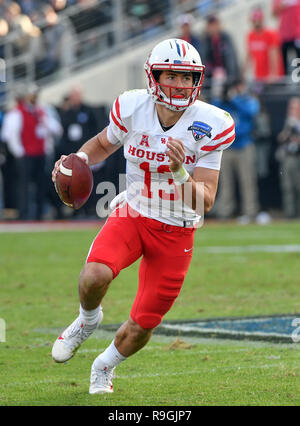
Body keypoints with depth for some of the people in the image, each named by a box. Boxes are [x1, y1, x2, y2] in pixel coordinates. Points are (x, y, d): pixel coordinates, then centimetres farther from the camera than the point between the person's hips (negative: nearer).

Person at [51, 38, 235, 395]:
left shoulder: (211, 126, -16)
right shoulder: (132, 108, -12)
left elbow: (205, 202, -16)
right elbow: (104, 144, 13)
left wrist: (180, 171, -35)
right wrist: (78, 159, -8)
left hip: (175, 232, 0)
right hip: (131, 215, 0)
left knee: (141, 328, 3)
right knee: (95, 276, -31)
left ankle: (104, 368, 37)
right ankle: (88, 319, 6)